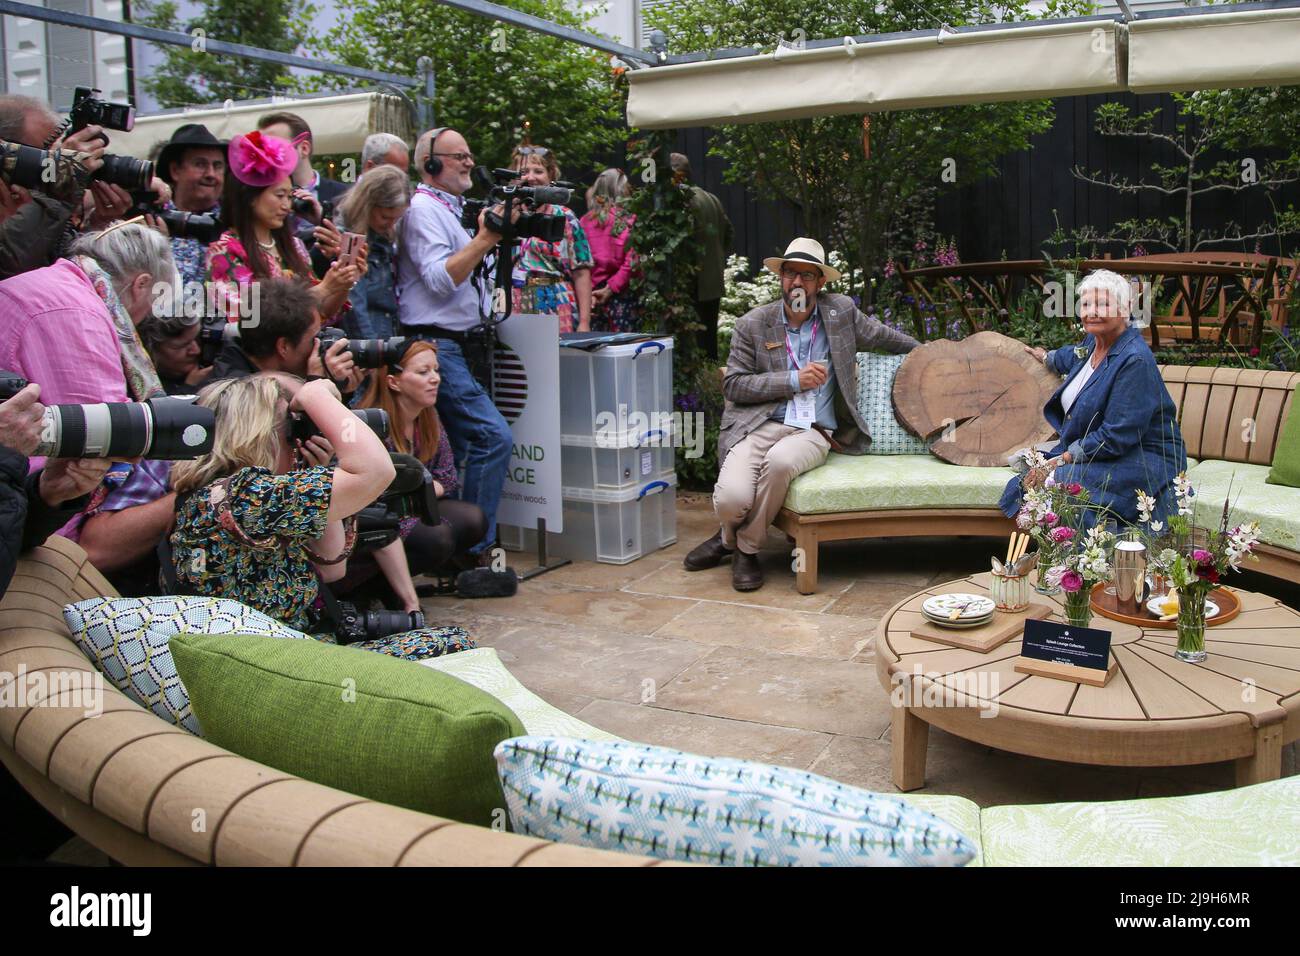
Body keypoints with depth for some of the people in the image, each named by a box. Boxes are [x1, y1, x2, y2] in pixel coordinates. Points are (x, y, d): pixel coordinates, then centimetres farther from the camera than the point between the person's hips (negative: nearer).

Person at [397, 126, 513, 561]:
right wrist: (484, 239, -20)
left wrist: (495, 239, 16)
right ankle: (472, 548, -12)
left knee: (455, 446, 11)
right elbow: (440, 279, -19)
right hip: (436, 345, -10)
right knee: (493, 436, -17)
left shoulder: (451, 209, 21)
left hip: (458, 345, 10)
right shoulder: (422, 208, -8)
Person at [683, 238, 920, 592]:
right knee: (732, 499, -29)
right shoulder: (752, 324, 7)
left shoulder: (841, 311, 13)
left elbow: (880, 336, 31)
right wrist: (794, 380, -6)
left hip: (813, 431, 1)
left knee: (779, 459, -37)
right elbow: (733, 384, 2)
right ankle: (729, 536, 12)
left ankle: (747, 547, -11)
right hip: (758, 426, -1)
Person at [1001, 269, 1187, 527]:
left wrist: (1062, 460, -21)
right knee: (1031, 480, -10)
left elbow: (1116, 437, -25)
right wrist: (1046, 358, 52)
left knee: (1057, 483, -30)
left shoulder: (1135, 360, -23)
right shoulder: (1093, 341, 5)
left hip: (1143, 461, -9)